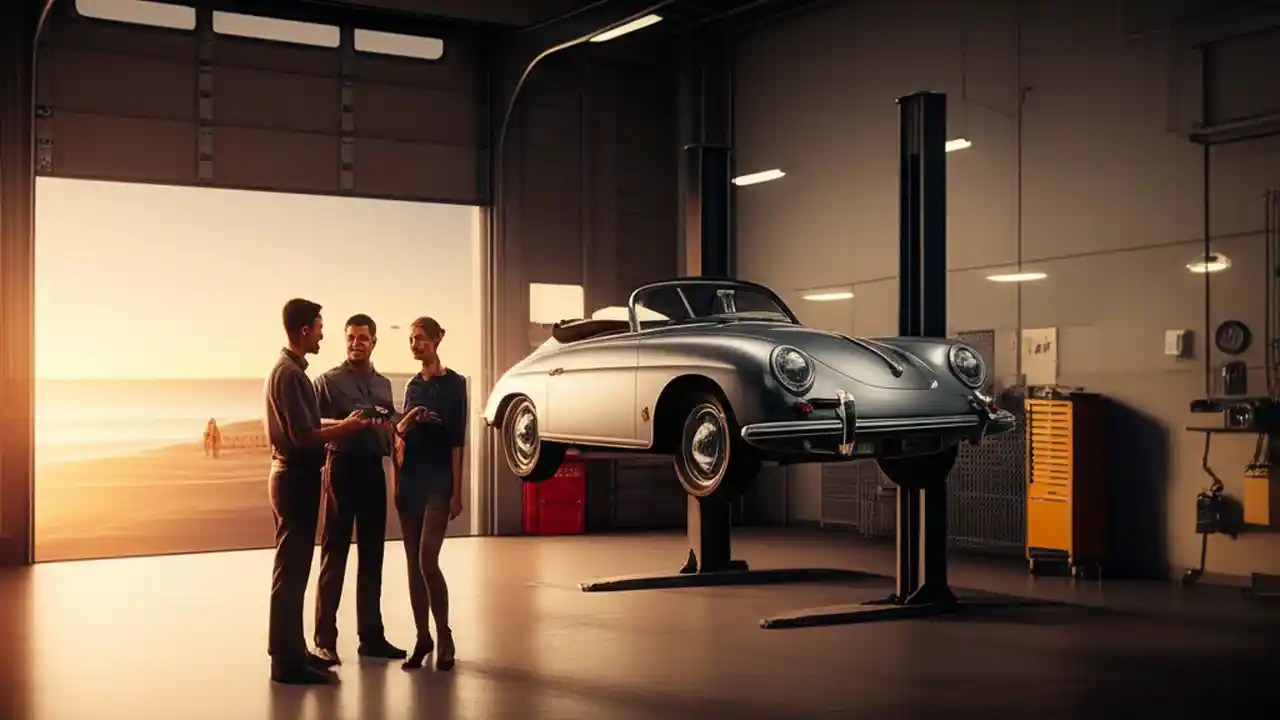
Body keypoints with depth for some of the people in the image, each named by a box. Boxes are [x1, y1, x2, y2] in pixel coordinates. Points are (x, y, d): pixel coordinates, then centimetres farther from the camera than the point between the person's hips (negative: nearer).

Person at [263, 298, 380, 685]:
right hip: (295, 477, -10)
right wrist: (346, 428, -11)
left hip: (296, 475, 10)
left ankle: (292, 650, 23)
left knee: (295, 567, 15)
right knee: (291, 569, -6)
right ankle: (287, 660, -1)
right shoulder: (289, 373, -18)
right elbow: (304, 435, -23)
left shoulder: (291, 369, 14)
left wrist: (343, 422, 8)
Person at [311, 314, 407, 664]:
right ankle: (325, 639, 3)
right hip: (342, 468, -5)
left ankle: (371, 635, 17)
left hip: (374, 470, 5)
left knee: (372, 557, 9)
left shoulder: (384, 384, 14)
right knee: (333, 556, -2)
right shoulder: (328, 381, 0)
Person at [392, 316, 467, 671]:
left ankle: (444, 636, 1)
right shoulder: (413, 386, 14)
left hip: (438, 480, -6)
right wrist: (404, 424, -2)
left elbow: (458, 441, -8)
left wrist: (457, 492, -11)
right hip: (410, 478, 6)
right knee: (413, 562, 5)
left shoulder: (453, 383, -4)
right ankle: (422, 638, 12)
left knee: (428, 560, -13)